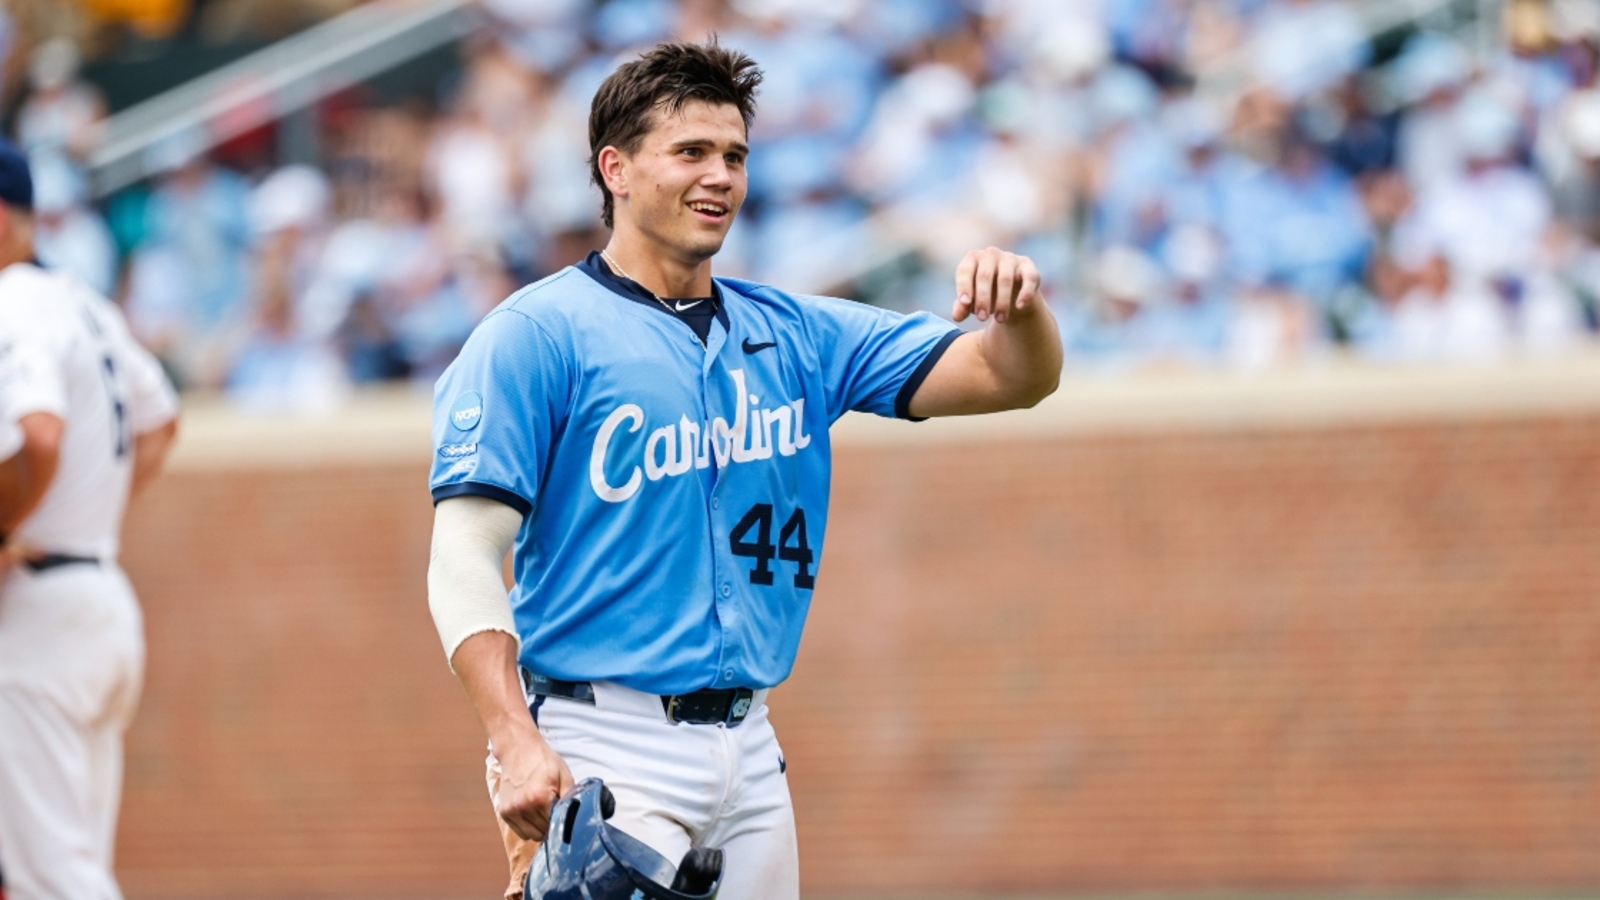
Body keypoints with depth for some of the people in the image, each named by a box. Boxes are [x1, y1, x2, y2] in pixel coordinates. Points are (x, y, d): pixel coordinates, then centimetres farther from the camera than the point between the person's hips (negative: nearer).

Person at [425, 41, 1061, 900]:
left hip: (750, 753, 6)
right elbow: (464, 558, -11)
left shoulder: (792, 335, 14)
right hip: (605, 751, -6)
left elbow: (1011, 376, 11)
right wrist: (519, 747, -23)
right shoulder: (536, 336, -4)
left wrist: (1019, 307, -14)